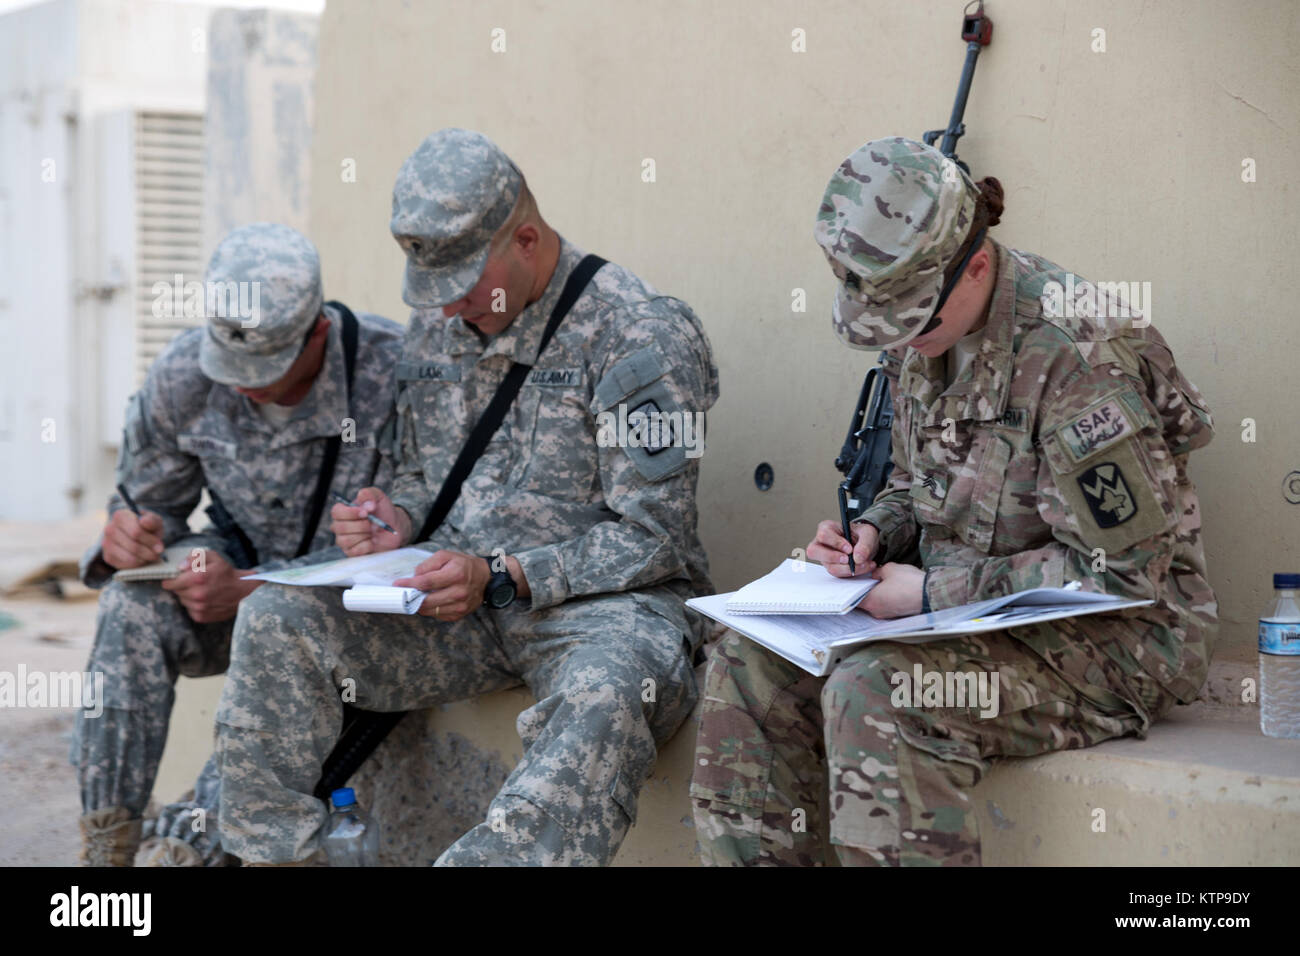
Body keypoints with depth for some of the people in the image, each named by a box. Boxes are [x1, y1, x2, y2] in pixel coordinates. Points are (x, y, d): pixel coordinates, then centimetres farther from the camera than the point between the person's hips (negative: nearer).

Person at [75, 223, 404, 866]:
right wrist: (126, 534, -23)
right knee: (134, 605, -26)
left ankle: (190, 847, -25)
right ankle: (103, 851, -22)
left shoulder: (398, 373, -25)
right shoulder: (182, 375, -12)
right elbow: (150, 501, 4)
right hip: (244, 567, 4)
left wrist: (253, 590, -31)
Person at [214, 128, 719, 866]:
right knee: (276, 621, -13)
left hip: (602, 602, -6)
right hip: (461, 594, 6)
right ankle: (270, 849, -7)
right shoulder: (438, 324, 11)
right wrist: (398, 518, -2)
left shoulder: (643, 335, -10)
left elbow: (652, 537, -13)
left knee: (605, 697, -40)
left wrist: (500, 577, -21)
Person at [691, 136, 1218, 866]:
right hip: (973, 608, 8)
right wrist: (873, 533, -4)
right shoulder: (936, 335, 4)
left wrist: (934, 592, -20)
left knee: (874, 695, -32)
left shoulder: (1075, 353, -22)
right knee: (752, 663, -8)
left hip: (1119, 640, -8)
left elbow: (1122, 571, -21)